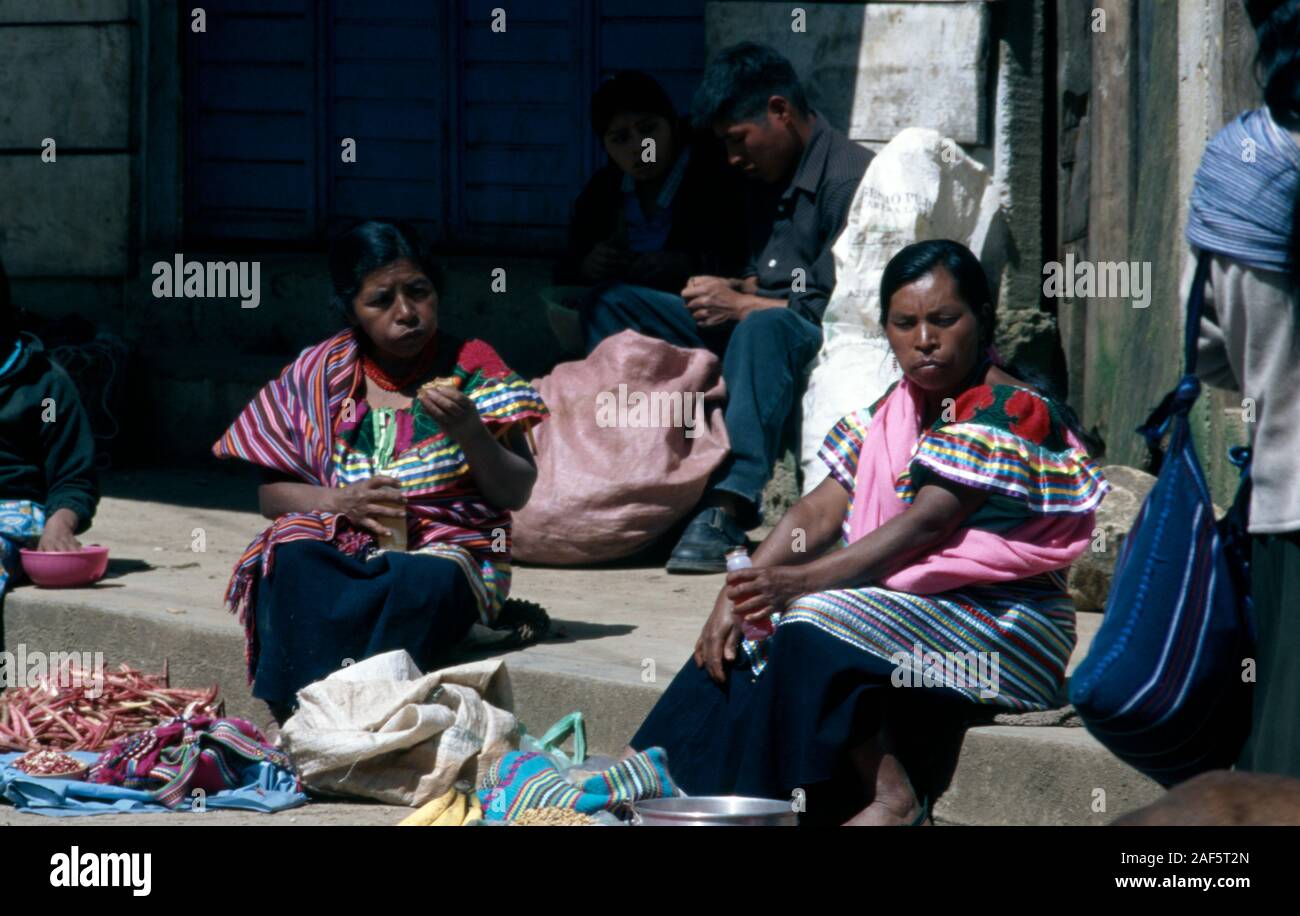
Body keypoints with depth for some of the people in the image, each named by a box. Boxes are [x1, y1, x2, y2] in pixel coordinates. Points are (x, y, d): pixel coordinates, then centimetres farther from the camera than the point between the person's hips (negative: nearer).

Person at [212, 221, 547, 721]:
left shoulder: (471, 370, 6)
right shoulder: (317, 375, 10)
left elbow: (516, 493, 3)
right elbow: (270, 493, 10)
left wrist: (468, 431, -16)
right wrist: (339, 500, -11)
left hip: (445, 545, -2)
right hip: (338, 544, 2)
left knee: (427, 581, -38)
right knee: (296, 562, -34)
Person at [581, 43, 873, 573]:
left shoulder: (849, 179, -15)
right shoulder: (770, 181, 14)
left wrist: (741, 305, -15)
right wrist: (731, 289, 2)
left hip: (822, 349, -10)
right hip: (749, 334, 10)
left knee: (765, 327, -43)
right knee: (612, 306, 4)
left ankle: (727, 509, -53)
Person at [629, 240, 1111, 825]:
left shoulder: (1007, 411, -13)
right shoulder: (897, 410, 14)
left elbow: (926, 524, -23)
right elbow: (822, 509, 6)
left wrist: (803, 580, -31)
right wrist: (738, 594, -10)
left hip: (999, 620, -8)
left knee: (819, 622, -29)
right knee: (743, 638, -8)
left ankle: (893, 797, -25)